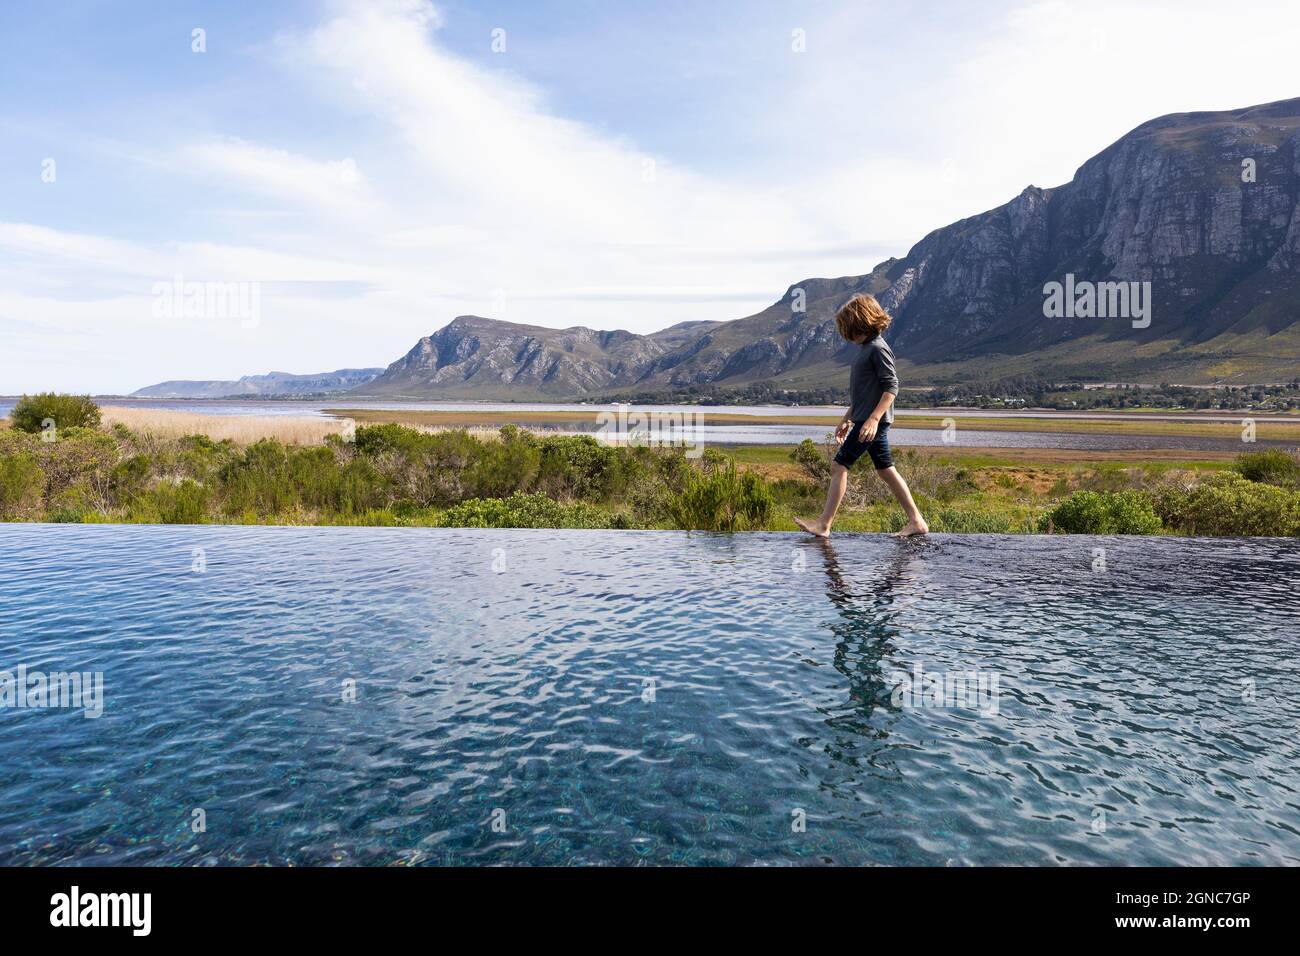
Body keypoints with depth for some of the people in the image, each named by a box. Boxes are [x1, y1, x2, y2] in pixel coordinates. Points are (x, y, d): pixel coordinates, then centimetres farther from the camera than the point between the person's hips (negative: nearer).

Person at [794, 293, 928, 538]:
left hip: (873, 421, -10)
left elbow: (891, 387, -19)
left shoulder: (878, 348, -13)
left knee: (839, 465, -8)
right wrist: (845, 420, 23)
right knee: (886, 470, 10)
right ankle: (917, 521, 14)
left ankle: (823, 525, -5)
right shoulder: (865, 349, 18)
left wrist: (873, 419, -27)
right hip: (865, 420, 10)